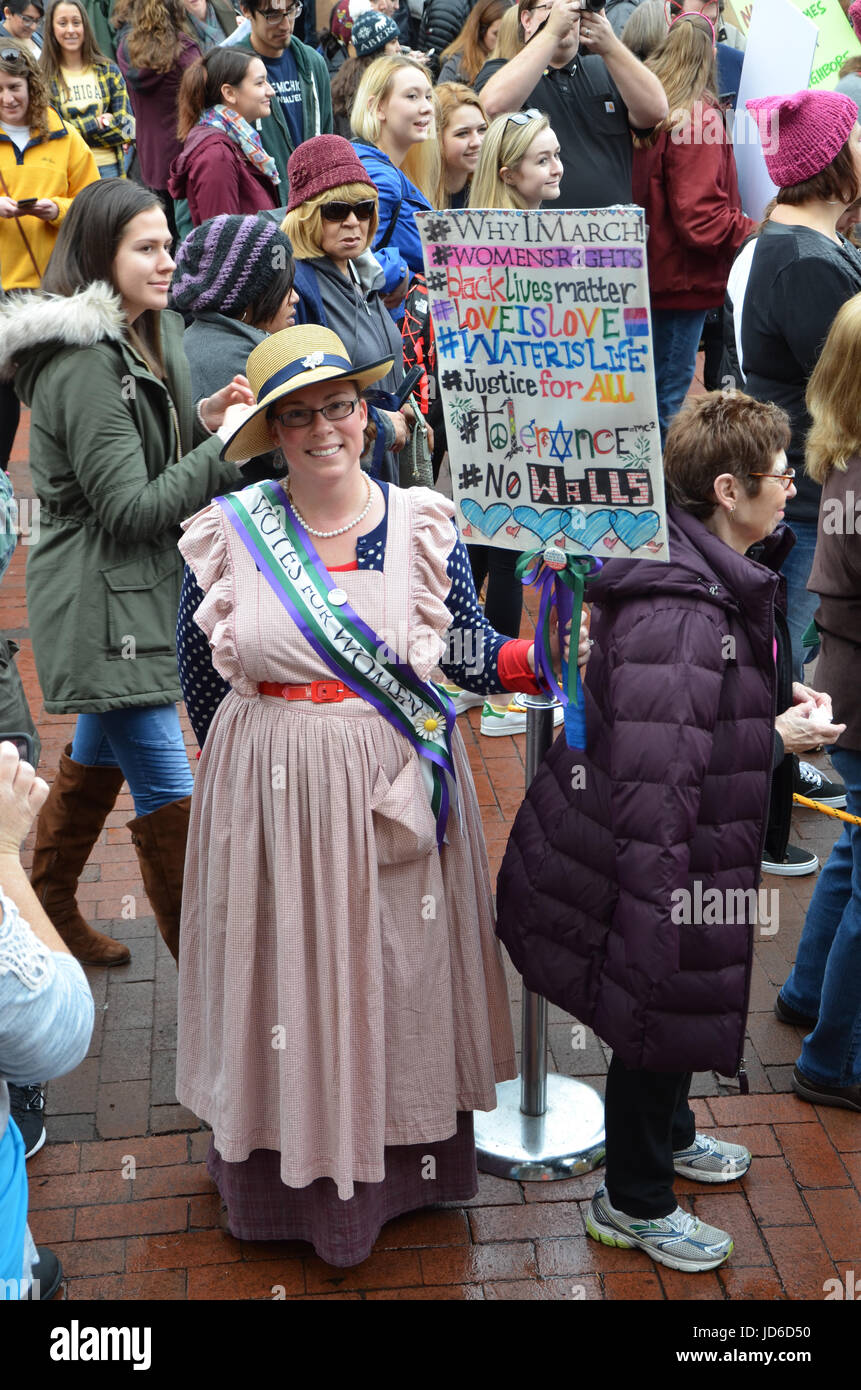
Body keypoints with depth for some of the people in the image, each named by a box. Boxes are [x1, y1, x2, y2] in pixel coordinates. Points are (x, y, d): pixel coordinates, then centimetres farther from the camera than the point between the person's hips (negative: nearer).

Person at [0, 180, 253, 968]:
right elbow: (131, 509, -21)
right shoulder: (82, 365, -21)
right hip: (100, 600, -10)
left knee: (100, 756, 22)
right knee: (167, 793, -5)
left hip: (138, 589, 10)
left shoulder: (144, 340, 10)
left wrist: (201, 422, -1)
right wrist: (224, 447, -19)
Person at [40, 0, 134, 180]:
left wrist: (82, 129, -8)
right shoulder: (43, 76, 0)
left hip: (108, 170, 2)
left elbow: (127, 124, 1)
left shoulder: (108, 70, 8)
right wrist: (97, 123, -7)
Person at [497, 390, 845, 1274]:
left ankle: (667, 1137, 53)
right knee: (665, 1010, 9)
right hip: (663, 862, -10)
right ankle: (634, 1203, 31)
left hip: (693, 849, 10)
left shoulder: (725, 574, 1)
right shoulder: (677, 615, -32)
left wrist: (779, 697, 4)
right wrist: (777, 738, -22)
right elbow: (655, 768, -34)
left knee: (686, 1002, 28)